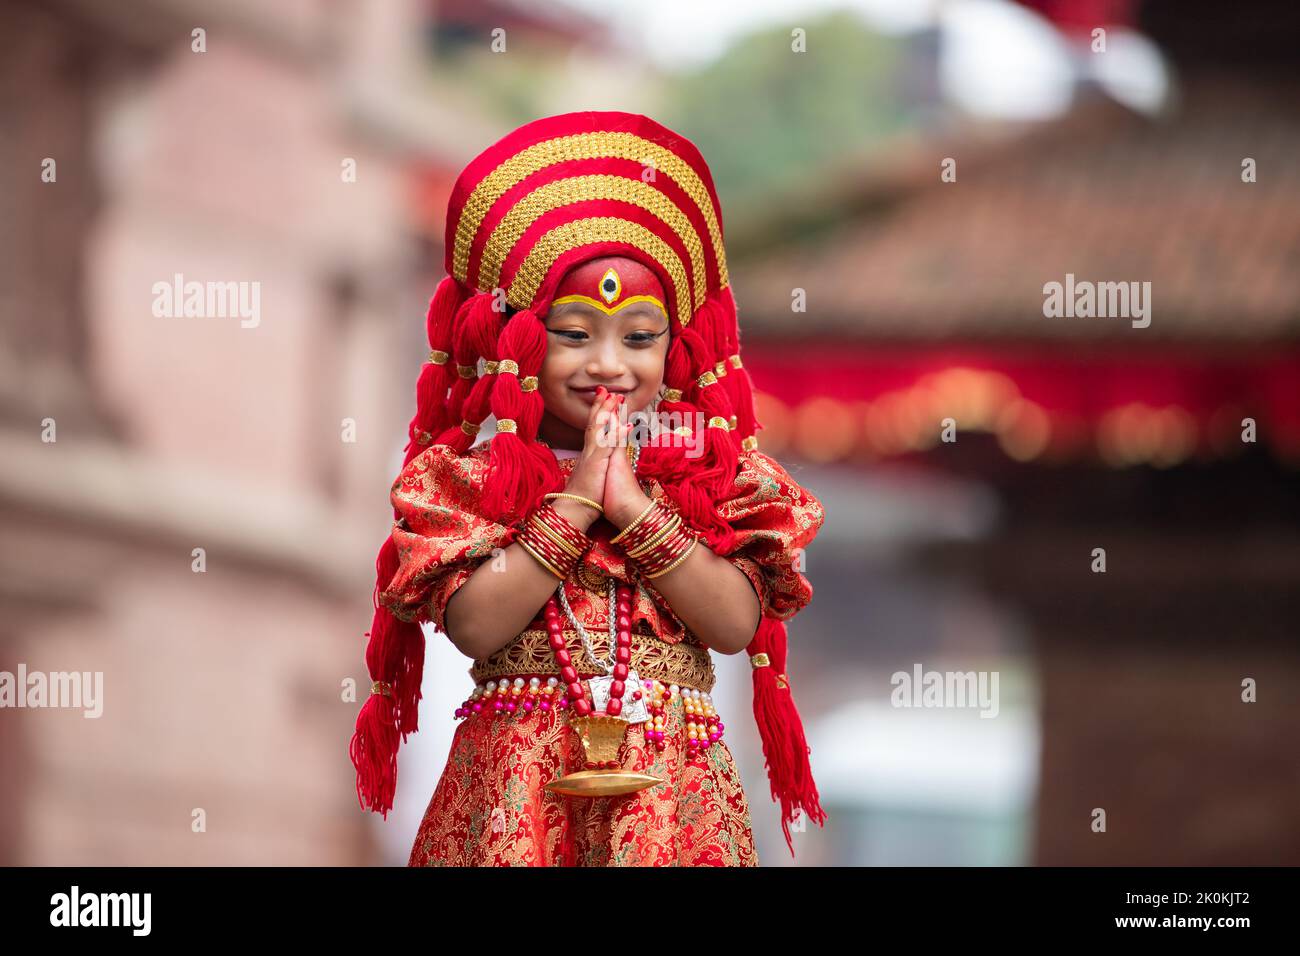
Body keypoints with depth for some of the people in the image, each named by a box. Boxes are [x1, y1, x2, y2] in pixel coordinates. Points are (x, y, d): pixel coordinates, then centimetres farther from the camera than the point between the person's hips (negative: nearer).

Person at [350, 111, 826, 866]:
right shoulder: (469, 478, 3)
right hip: (517, 791, -1)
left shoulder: (711, 476, 6)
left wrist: (634, 507, -11)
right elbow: (475, 626, -11)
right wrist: (576, 504, -12)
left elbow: (737, 625, -7)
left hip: (670, 793, 1)